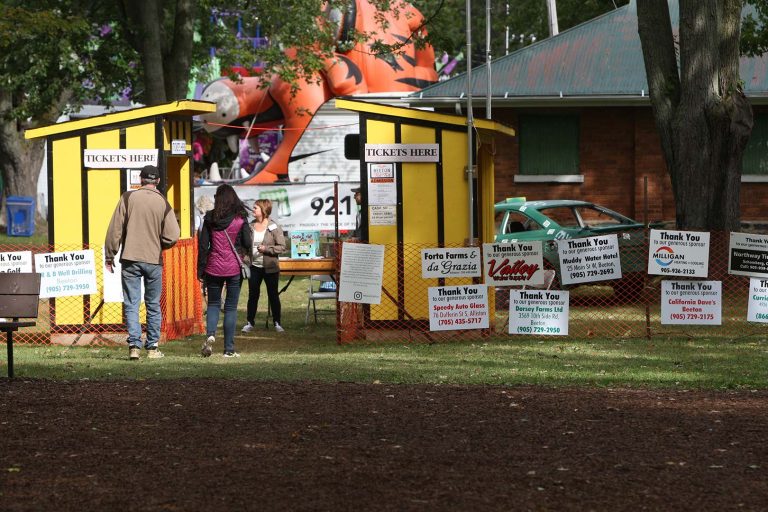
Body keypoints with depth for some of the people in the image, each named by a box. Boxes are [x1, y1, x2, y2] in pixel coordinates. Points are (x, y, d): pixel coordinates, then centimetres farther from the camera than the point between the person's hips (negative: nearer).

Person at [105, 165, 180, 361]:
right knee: (153, 305, 12)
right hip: (154, 261, 1)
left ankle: (134, 345, -9)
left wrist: (109, 256, 4)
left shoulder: (128, 198, -2)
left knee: (131, 304, 2)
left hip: (130, 259, -1)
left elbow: (115, 229, -4)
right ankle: (152, 347, 13)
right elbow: (173, 236, -6)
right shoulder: (163, 203, -1)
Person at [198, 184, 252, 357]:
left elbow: (203, 245, 0)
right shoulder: (240, 219, -5)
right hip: (234, 268, -1)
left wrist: (200, 271, 5)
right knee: (231, 307, 6)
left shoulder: (210, 218, -1)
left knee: (213, 304, 15)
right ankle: (229, 349, 4)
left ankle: (210, 334, -12)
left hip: (214, 268, 1)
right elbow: (247, 244, -5)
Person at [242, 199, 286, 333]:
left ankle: (277, 323, 16)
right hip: (254, 266, 3)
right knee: (253, 295, 7)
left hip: (270, 267, -3)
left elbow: (282, 246, -10)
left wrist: (266, 249, -19)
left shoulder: (274, 227, -8)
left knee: (273, 295, 6)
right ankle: (250, 322, 15)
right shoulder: (250, 226, 4)